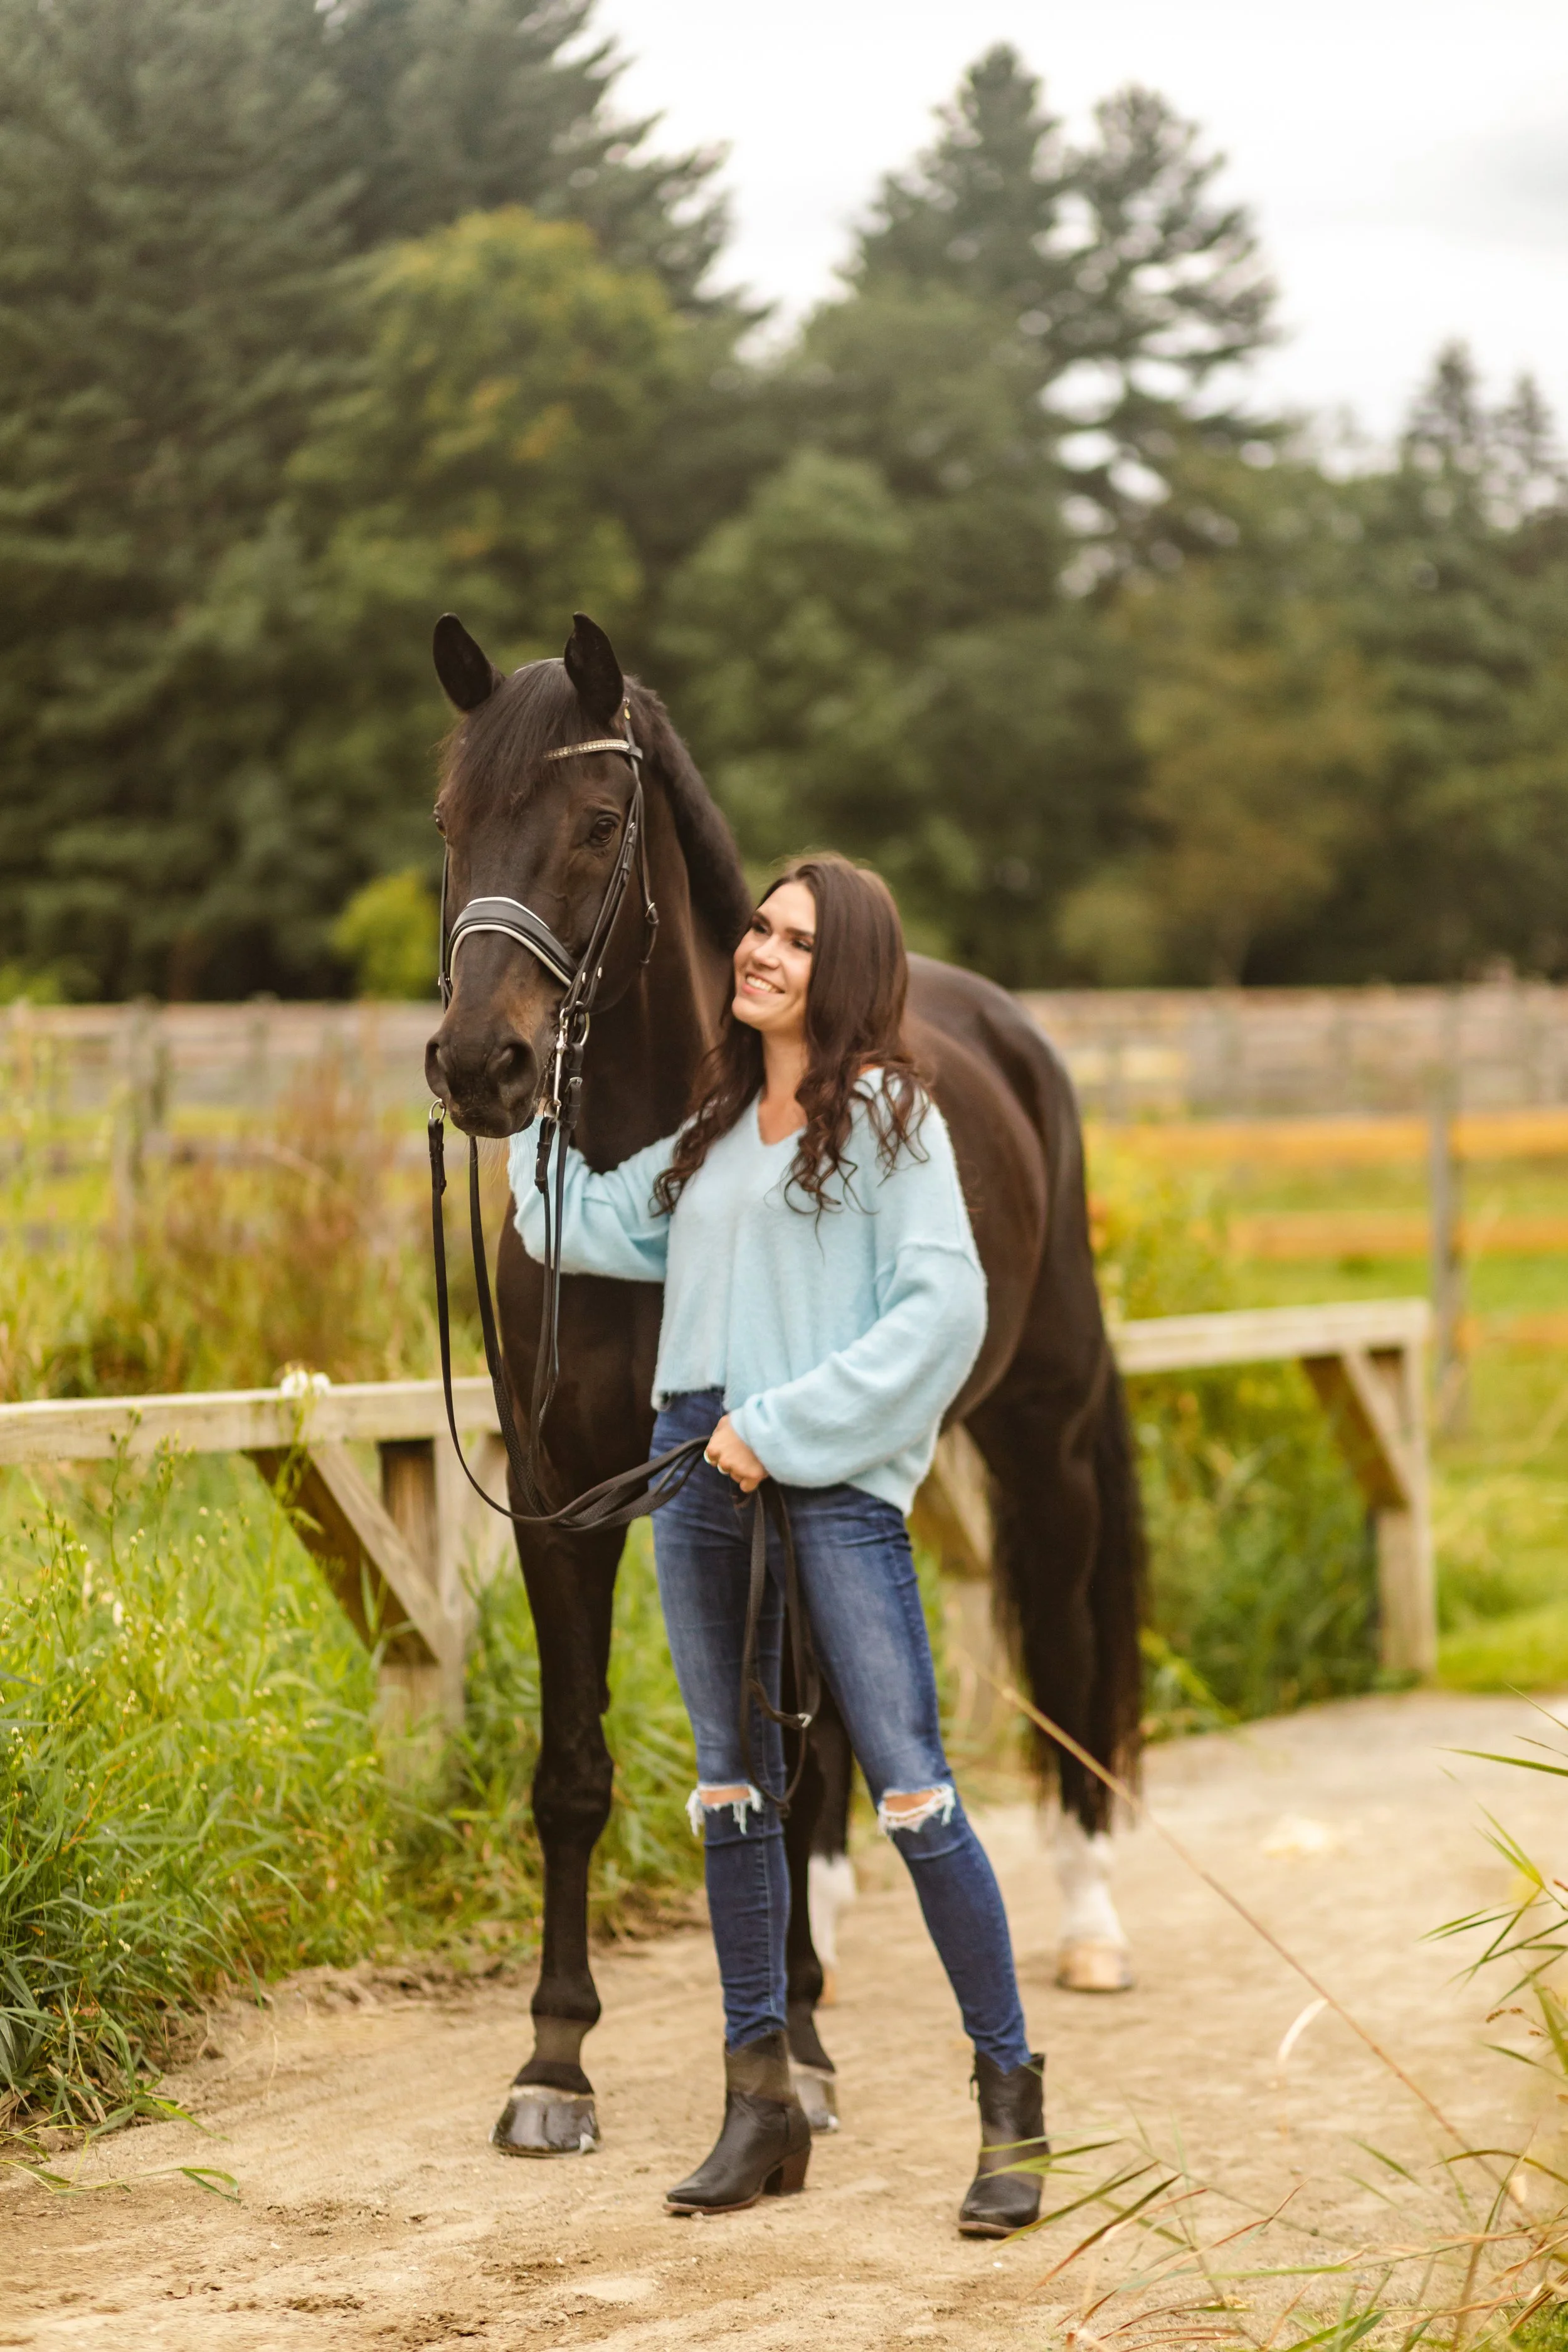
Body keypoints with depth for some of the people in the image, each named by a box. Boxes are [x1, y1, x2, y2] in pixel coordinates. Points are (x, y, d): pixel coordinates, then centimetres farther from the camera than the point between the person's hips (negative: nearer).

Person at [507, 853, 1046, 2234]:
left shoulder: (888, 1118, -3)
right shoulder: (718, 1129, 17)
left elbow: (945, 1306, -12)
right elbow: (589, 1228, 28)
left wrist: (787, 1424, -15)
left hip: (836, 1480, -7)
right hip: (702, 1472, 7)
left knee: (909, 1789, -9)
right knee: (732, 1789, 10)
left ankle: (1013, 2104, 0)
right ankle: (760, 2106, 18)